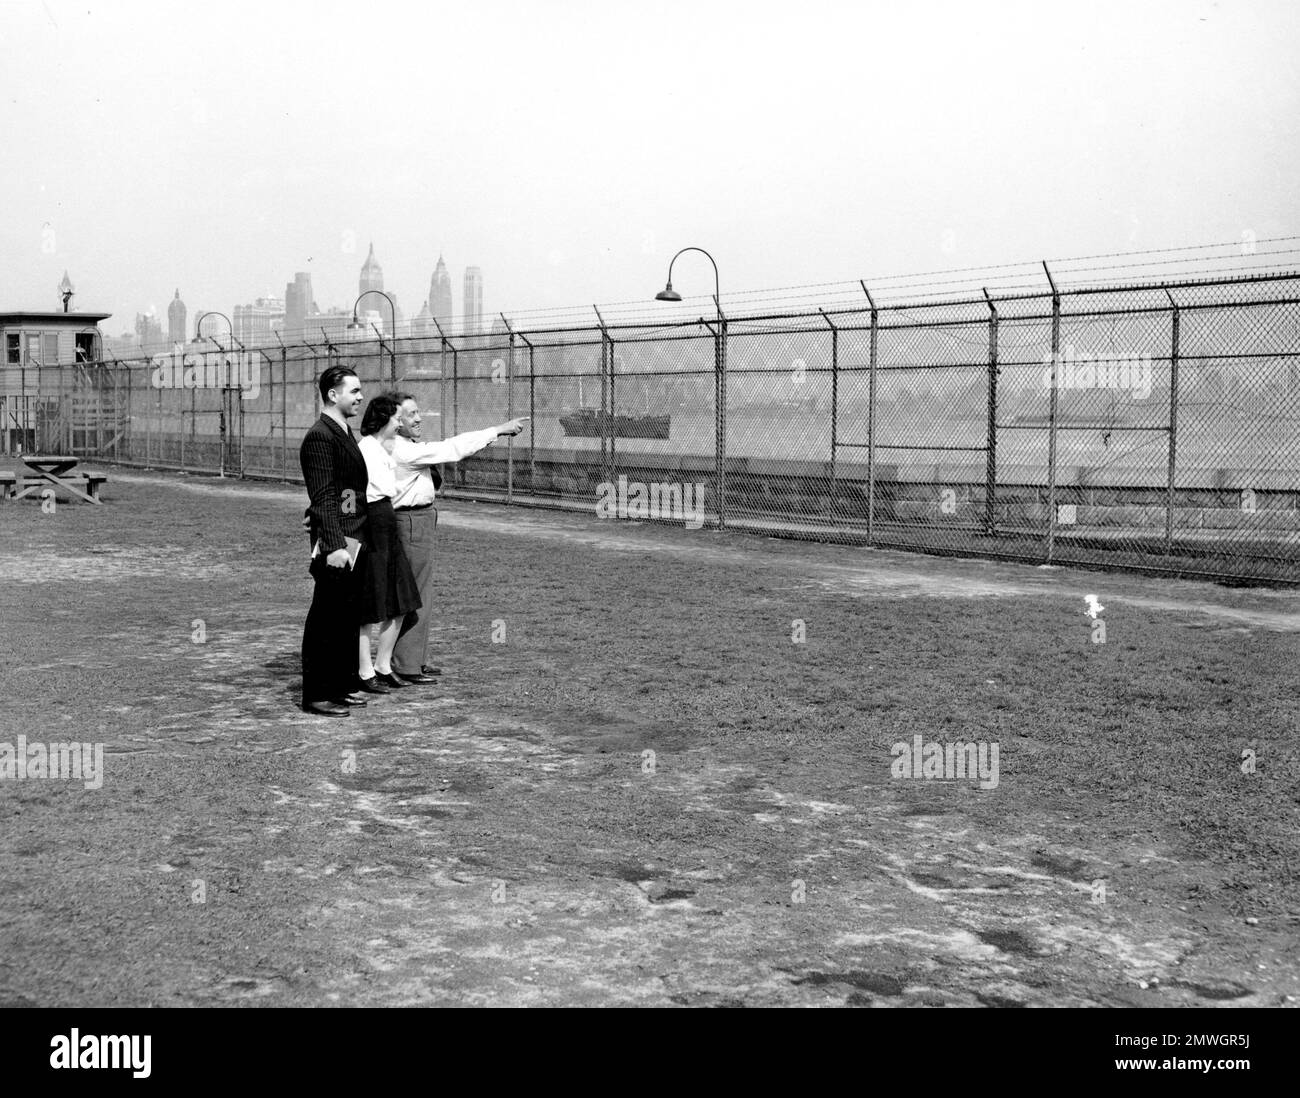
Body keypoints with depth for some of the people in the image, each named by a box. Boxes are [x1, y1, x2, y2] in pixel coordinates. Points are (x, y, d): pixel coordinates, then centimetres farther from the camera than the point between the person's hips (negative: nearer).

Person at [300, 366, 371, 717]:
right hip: (335, 544, -9)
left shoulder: (345, 434, 16)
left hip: (353, 542, 9)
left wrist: (356, 541, 17)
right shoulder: (320, 437, -13)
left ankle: (340, 687, 23)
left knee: (347, 619, 14)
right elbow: (322, 497, -19)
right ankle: (317, 696, 4)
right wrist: (333, 545, -23)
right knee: (325, 621, -2)